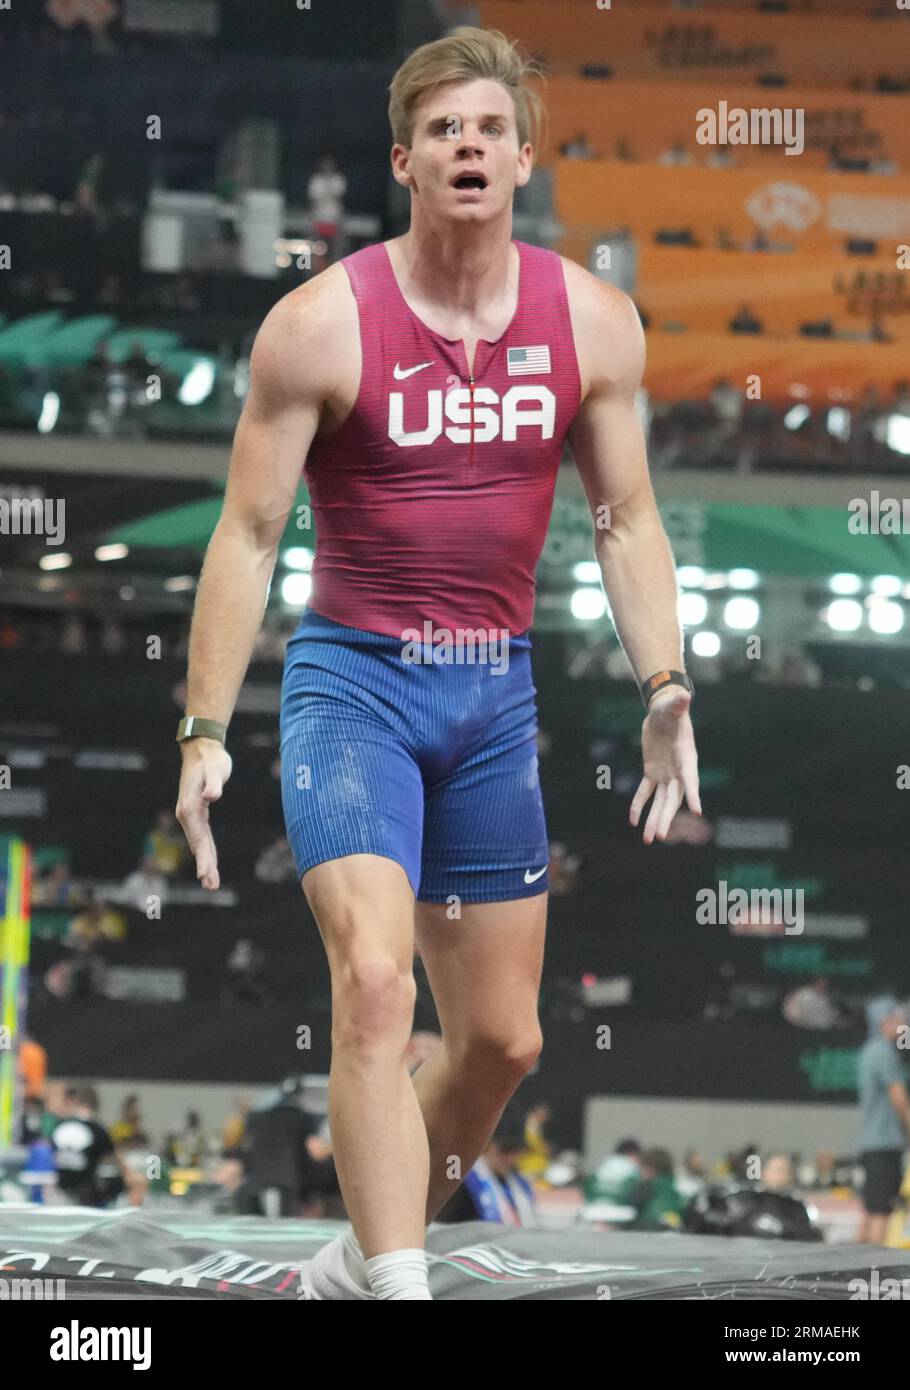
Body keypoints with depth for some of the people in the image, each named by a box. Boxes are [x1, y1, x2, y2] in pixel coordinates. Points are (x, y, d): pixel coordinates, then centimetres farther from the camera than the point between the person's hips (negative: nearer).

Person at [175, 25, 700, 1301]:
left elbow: (625, 522, 10)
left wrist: (665, 693, -1)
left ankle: (362, 1261, 31)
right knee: (374, 981, -24)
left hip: (497, 692, 4)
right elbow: (248, 535, -5)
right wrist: (204, 732, -9)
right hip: (353, 680, -4)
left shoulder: (591, 322, 1)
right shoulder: (323, 324, -9)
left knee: (502, 1039, 9)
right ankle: (395, 1289, -26)